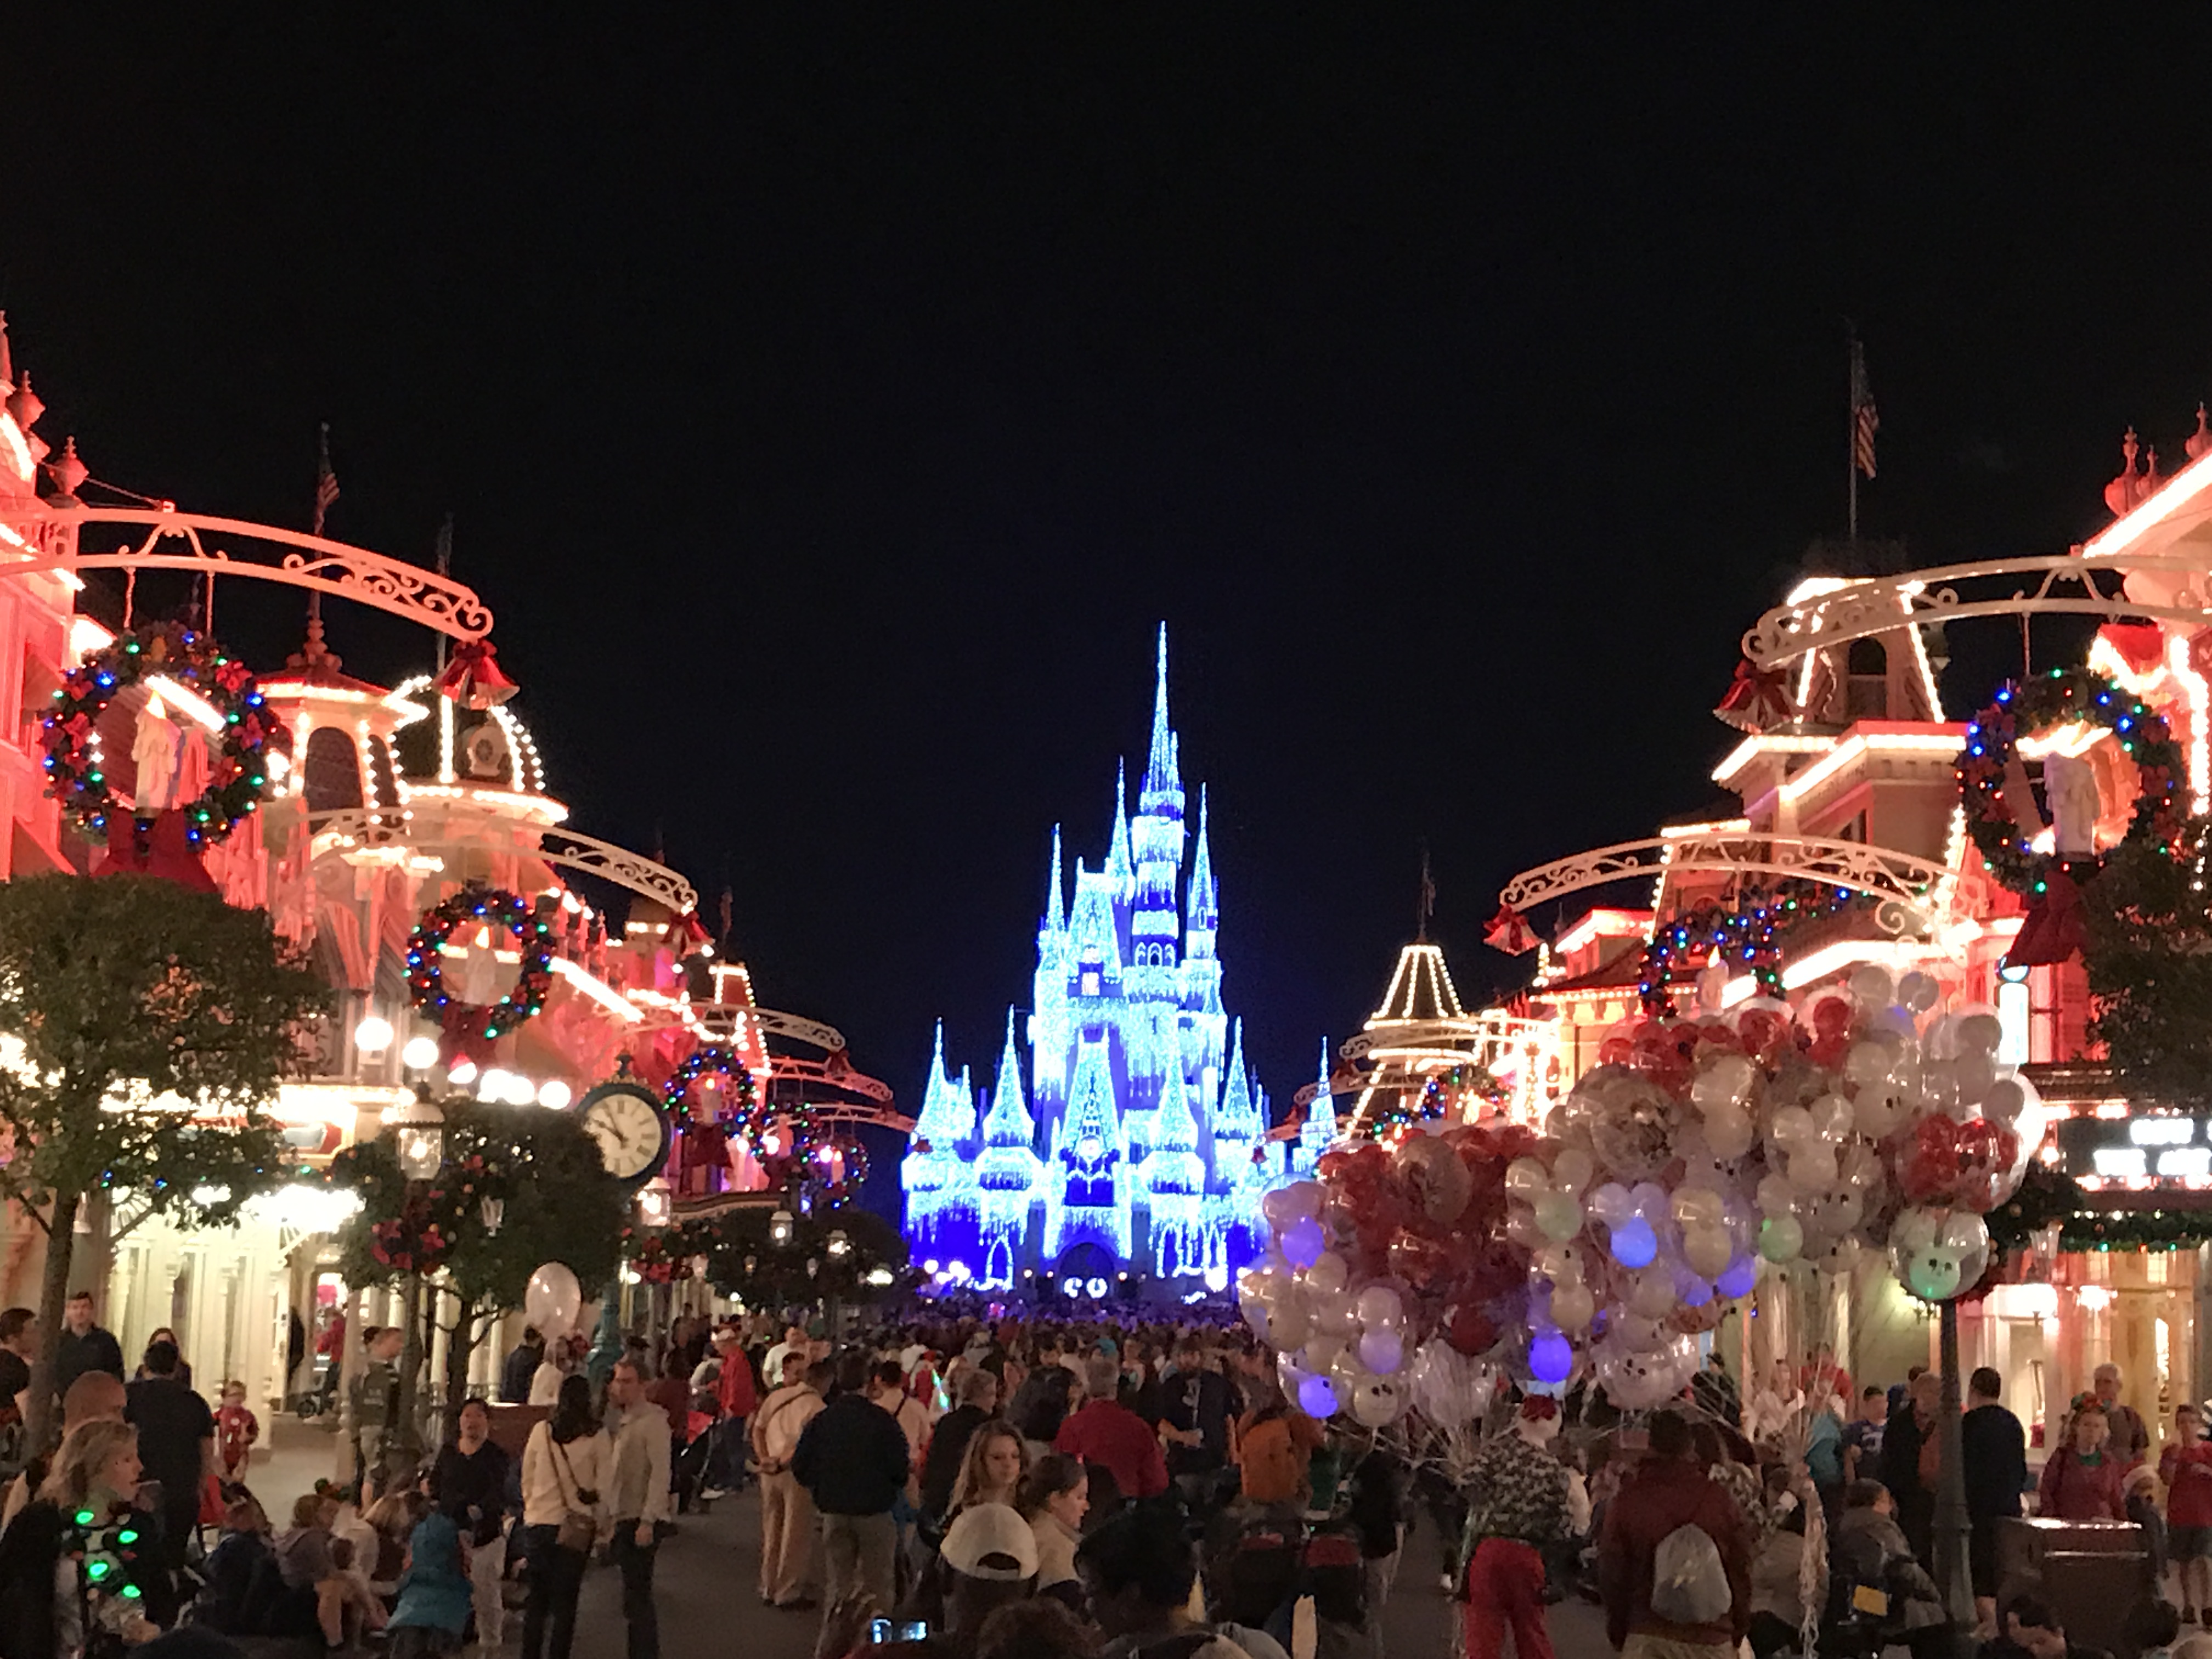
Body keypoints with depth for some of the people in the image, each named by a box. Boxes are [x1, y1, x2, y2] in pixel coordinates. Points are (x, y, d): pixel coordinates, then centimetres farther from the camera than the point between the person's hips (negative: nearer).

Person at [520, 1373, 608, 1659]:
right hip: (578, 1525, -2)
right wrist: (601, 1521, 8)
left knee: (537, 1597, 13)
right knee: (565, 1600, 5)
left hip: (540, 1521, 2)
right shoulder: (596, 1437, -8)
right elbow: (604, 1485, -5)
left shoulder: (541, 1431, -2)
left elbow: (527, 1477, 7)